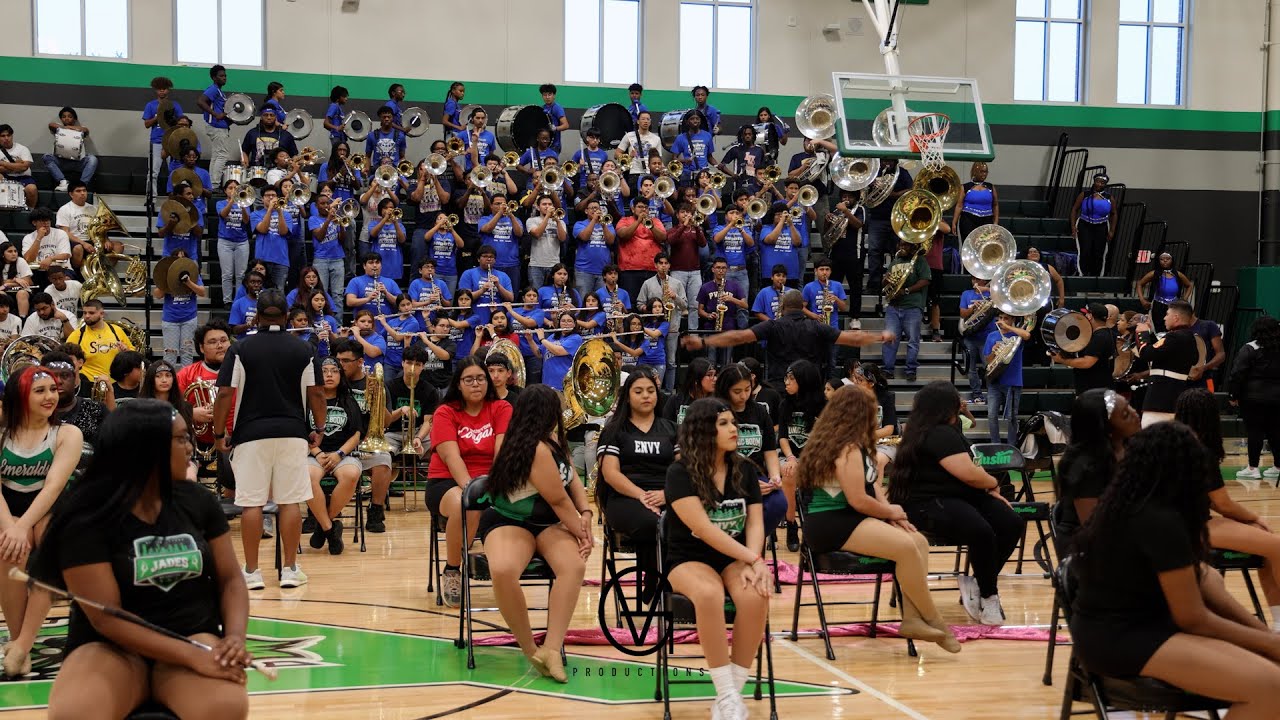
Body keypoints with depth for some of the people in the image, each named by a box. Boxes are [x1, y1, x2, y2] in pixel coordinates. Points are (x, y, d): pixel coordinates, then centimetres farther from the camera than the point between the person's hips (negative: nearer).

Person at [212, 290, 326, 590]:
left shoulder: (240, 349, -1)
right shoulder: (302, 349, 3)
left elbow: (225, 395, -4)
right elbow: (316, 394, 3)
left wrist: (219, 434, 5)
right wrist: (318, 429, 15)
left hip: (251, 434, -1)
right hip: (293, 433, 1)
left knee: (252, 503, 3)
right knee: (290, 501, 5)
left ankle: (251, 572, 6)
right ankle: (290, 569, 9)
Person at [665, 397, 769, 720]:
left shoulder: (744, 471, 7)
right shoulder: (680, 473, -9)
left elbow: (755, 523, 0)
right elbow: (703, 528, -18)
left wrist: (753, 563, -19)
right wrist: (751, 558, -22)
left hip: (736, 558, 4)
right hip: (690, 560, -3)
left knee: (756, 595, -32)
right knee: (709, 594, -39)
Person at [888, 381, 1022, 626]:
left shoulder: (921, 430, 21)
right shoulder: (941, 434, -12)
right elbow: (969, 474, -18)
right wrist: (993, 484, 2)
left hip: (958, 497, 11)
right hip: (929, 505, -11)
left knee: (1012, 524, -9)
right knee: (982, 532, -36)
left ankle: (977, 583, -1)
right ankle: (988, 596, -15)